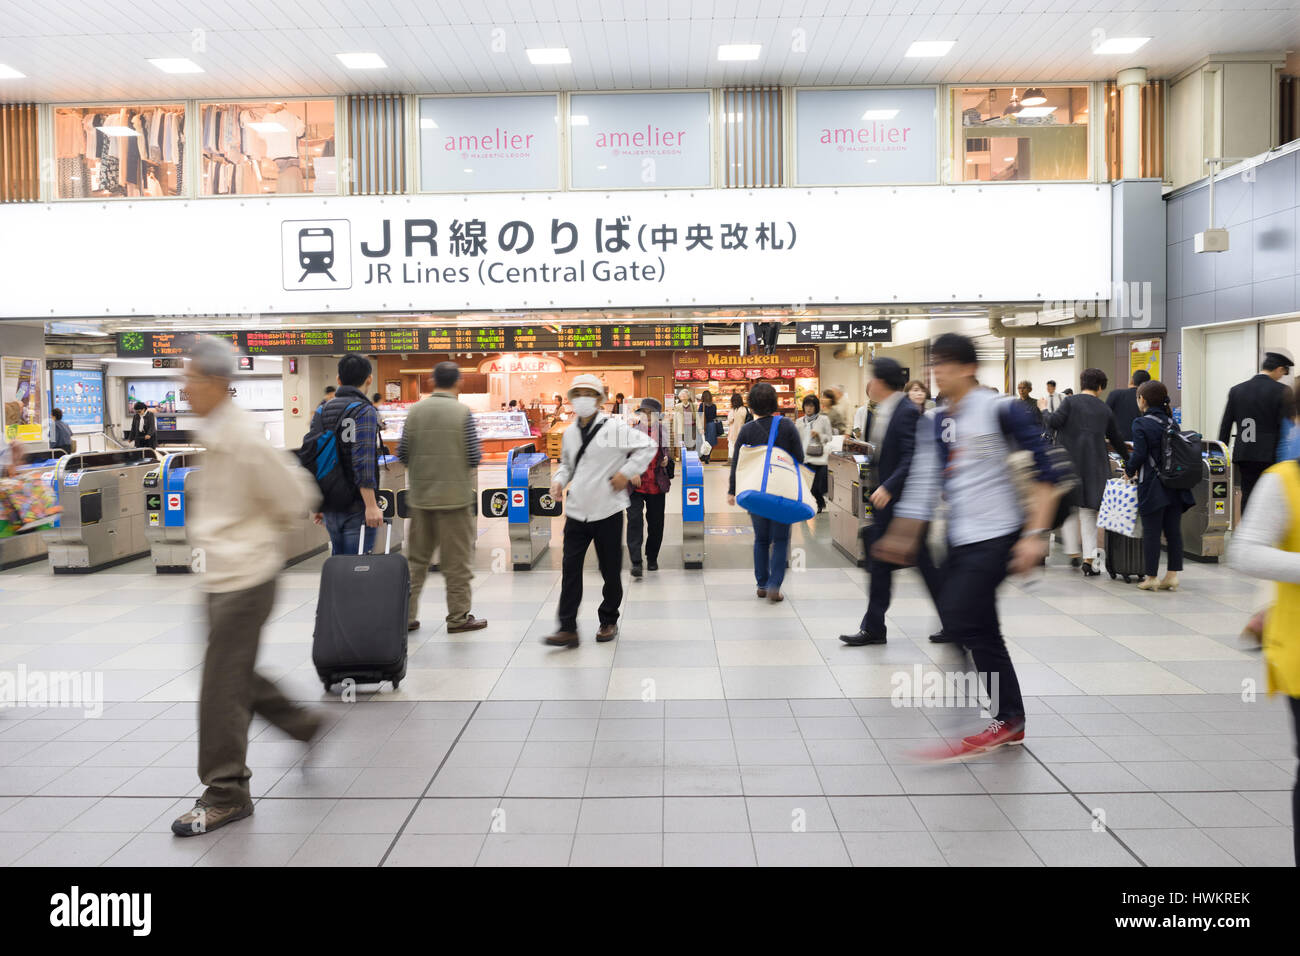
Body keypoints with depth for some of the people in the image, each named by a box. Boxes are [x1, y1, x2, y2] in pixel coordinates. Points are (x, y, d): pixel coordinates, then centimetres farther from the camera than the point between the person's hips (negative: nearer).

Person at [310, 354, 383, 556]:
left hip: (330, 508, 7)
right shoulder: (364, 411, -12)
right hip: (356, 507, -7)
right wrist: (371, 505, -22)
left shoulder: (321, 411, 11)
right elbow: (363, 462, -21)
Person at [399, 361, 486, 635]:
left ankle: (406, 615, 16)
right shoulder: (462, 412, -9)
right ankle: (458, 617, 12)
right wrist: (478, 455, 12)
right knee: (456, 560, 5)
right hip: (454, 496, -4)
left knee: (416, 558, 13)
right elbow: (474, 458, -10)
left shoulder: (415, 410, 1)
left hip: (419, 496, 4)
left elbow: (402, 455, 3)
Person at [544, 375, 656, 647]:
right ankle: (567, 628, 1)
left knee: (610, 570, 8)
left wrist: (626, 473, -11)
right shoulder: (570, 433, 9)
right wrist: (559, 480, 4)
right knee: (570, 568, -3)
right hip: (576, 511, 4)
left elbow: (648, 446, -7)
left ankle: (609, 622, 26)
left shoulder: (614, 427, -9)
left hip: (607, 511, -4)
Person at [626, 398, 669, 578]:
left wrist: (666, 460, -2)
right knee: (634, 520, -10)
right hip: (635, 484, -3)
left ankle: (652, 558, 29)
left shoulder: (663, 431, 4)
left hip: (657, 485, 3)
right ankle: (636, 562, -8)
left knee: (656, 523, 10)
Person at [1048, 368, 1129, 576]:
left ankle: (1074, 553, 12)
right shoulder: (1105, 409, 10)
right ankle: (1088, 559, 1)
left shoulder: (1070, 401, 0)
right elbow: (1116, 439, 18)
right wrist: (1129, 459, 33)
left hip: (1069, 462, -2)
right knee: (1088, 511, 5)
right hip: (1094, 465, 2)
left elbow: (1054, 422, -12)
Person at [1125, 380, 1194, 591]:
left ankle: (1151, 578, 5)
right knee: (1173, 530, 9)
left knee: (1151, 532, 0)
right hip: (1175, 486, 6)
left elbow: (1139, 455, -16)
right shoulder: (1172, 423, 9)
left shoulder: (1141, 424, -11)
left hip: (1153, 486, -6)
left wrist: (1129, 470, 3)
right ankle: (1173, 575, 12)